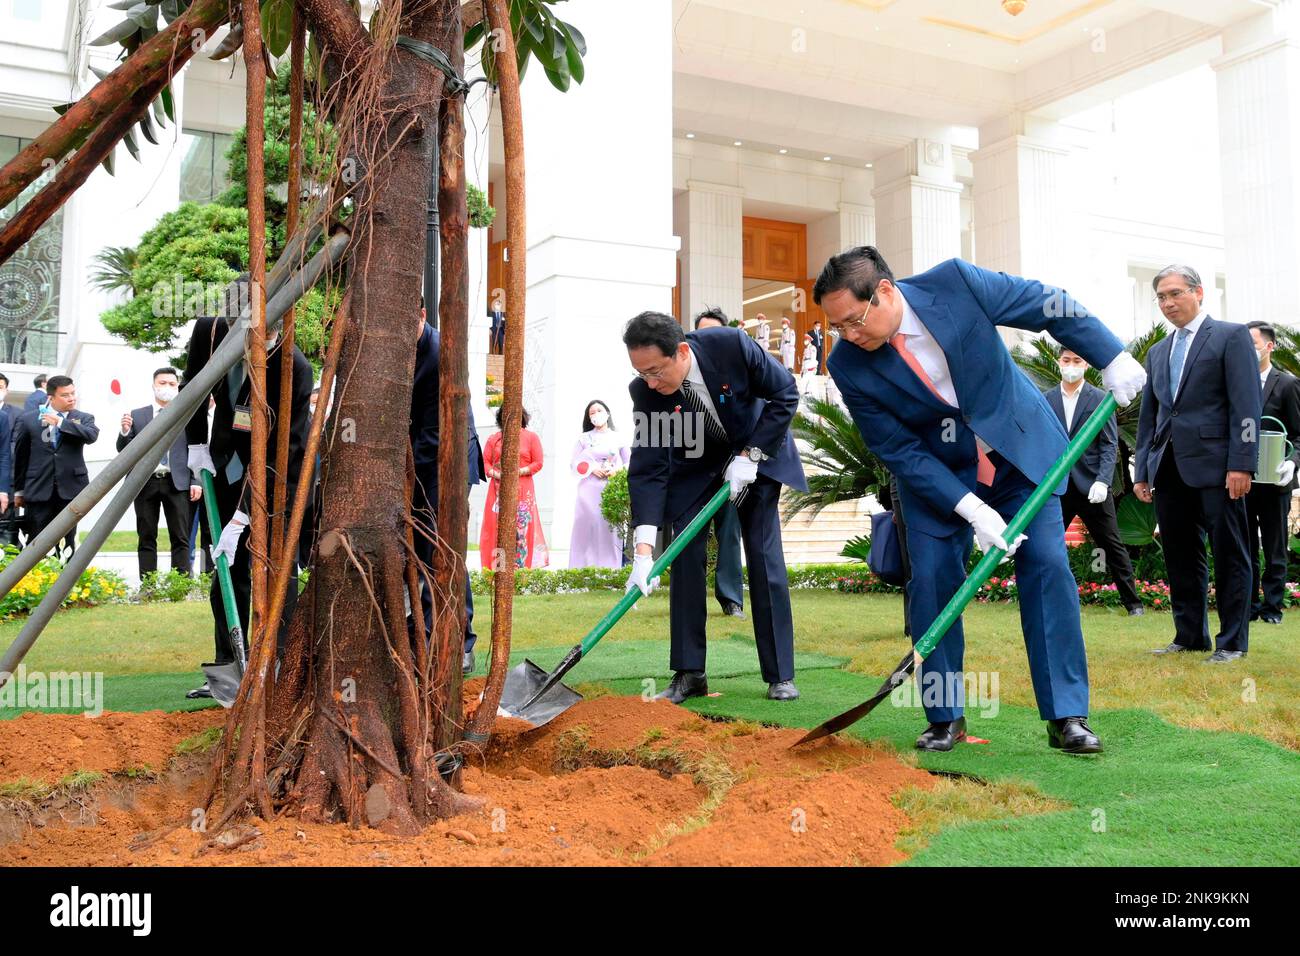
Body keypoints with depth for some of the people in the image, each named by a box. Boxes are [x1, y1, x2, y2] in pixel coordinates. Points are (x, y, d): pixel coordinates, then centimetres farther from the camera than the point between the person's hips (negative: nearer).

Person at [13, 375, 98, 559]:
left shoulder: (84, 418, 6)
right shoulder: (28, 419, 6)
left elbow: (91, 436, -18)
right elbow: (20, 456, 11)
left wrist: (61, 422, -15)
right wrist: (19, 490, 13)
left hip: (69, 489, 0)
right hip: (38, 490, 0)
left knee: (67, 542, 6)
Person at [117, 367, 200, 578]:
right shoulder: (136, 416, 11)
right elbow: (123, 450, 10)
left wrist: (196, 481, -6)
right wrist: (125, 432, -11)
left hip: (177, 482, -1)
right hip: (145, 483, 1)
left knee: (180, 538, -2)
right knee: (147, 538, 4)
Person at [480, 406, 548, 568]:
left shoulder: (531, 437, 8)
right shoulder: (494, 438, 16)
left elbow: (538, 463, 2)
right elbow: (485, 461, 11)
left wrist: (518, 472, -11)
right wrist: (495, 474, -9)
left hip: (522, 491, -2)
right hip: (498, 490, 2)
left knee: (522, 527, -7)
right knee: (496, 526, -4)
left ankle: (521, 566, -5)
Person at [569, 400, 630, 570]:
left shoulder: (618, 438, 11)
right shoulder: (584, 439, 11)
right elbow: (574, 463, 7)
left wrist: (617, 470, -8)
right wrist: (592, 468, -9)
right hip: (589, 490, 0)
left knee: (610, 528, -7)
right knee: (588, 527, -7)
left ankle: (609, 570, -5)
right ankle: (585, 571, -6)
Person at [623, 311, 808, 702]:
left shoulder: (732, 345, -32)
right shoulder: (645, 391, -26)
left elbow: (785, 394, -17)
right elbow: (647, 470, -25)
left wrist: (750, 456, -22)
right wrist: (644, 550, -33)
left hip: (755, 453, -1)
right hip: (693, 467, 1)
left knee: (765, 558, -5)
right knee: (685, 558, -9)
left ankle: (780, 674, 4)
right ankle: (689, 673, 1)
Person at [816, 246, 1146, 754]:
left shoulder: (954, 282, -24)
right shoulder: (849, 367, -21)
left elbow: (1051, 306, -10)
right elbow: (900, 452, -16)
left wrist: (1112, 356, -9)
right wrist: (971, 508, -23)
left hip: (1019, 448, 0)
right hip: (935, 473, 0)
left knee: (1047, 566, -7)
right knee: (930, 580, -8)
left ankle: (1067, 716, 1)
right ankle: (945, 716, 8)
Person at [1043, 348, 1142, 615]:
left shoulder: (1101, 398, 1)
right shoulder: (1046, 399, 7)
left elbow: (1109, 445, -3)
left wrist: (1102, 481, -15)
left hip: (1091, 486, -2)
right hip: (1056, 487, 2)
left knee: (1113, 546, 4)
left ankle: (1132, 602, 14)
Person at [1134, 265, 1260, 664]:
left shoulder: (1231, 336, 1)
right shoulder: (1158, 352, 19)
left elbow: (1245, 405, -7)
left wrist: (1241, 464, -15)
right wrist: (1142, 471, 13)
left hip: (1214, 465, -6)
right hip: (1169, 468, 6)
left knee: (1229, 556, 1)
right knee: (1180, 557, 9)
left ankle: (1232, 642, 7)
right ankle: (1190, 636, 18)